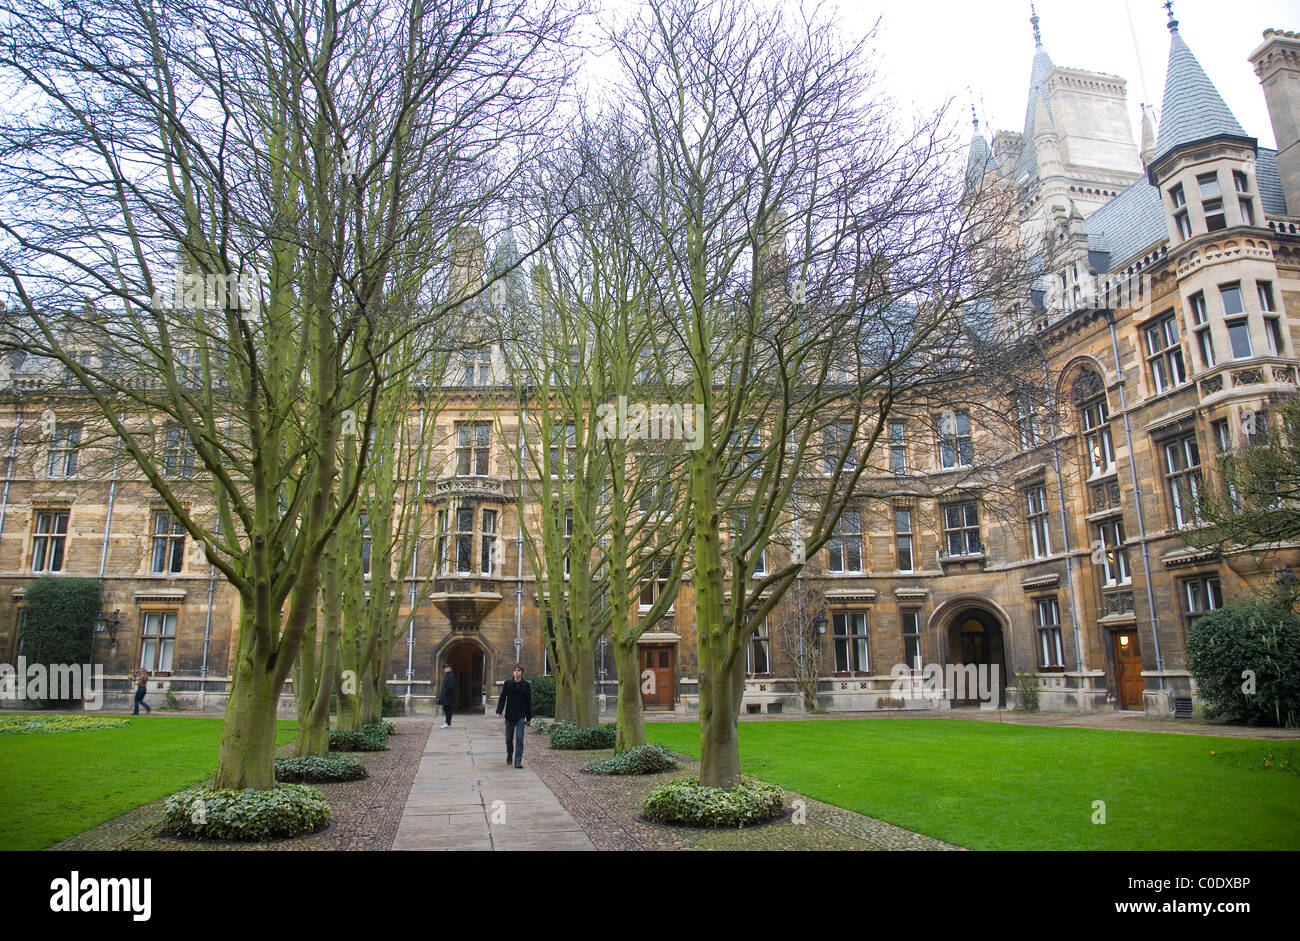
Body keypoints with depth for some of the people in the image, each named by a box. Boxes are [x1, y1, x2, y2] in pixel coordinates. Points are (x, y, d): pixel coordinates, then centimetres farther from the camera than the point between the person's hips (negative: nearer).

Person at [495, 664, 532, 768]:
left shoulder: (526, 685, 0)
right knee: (509, 738, 12)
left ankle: (518, 761, -4)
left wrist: (529, 717, 2)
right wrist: (499, 711, -9)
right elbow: (502, 698, 3)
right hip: (509, 715, 2)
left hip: (521, 716, -2)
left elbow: (528, 702, 3)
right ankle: (509, 755, 38)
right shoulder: (507, 683, 2)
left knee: (519, 739, -7)